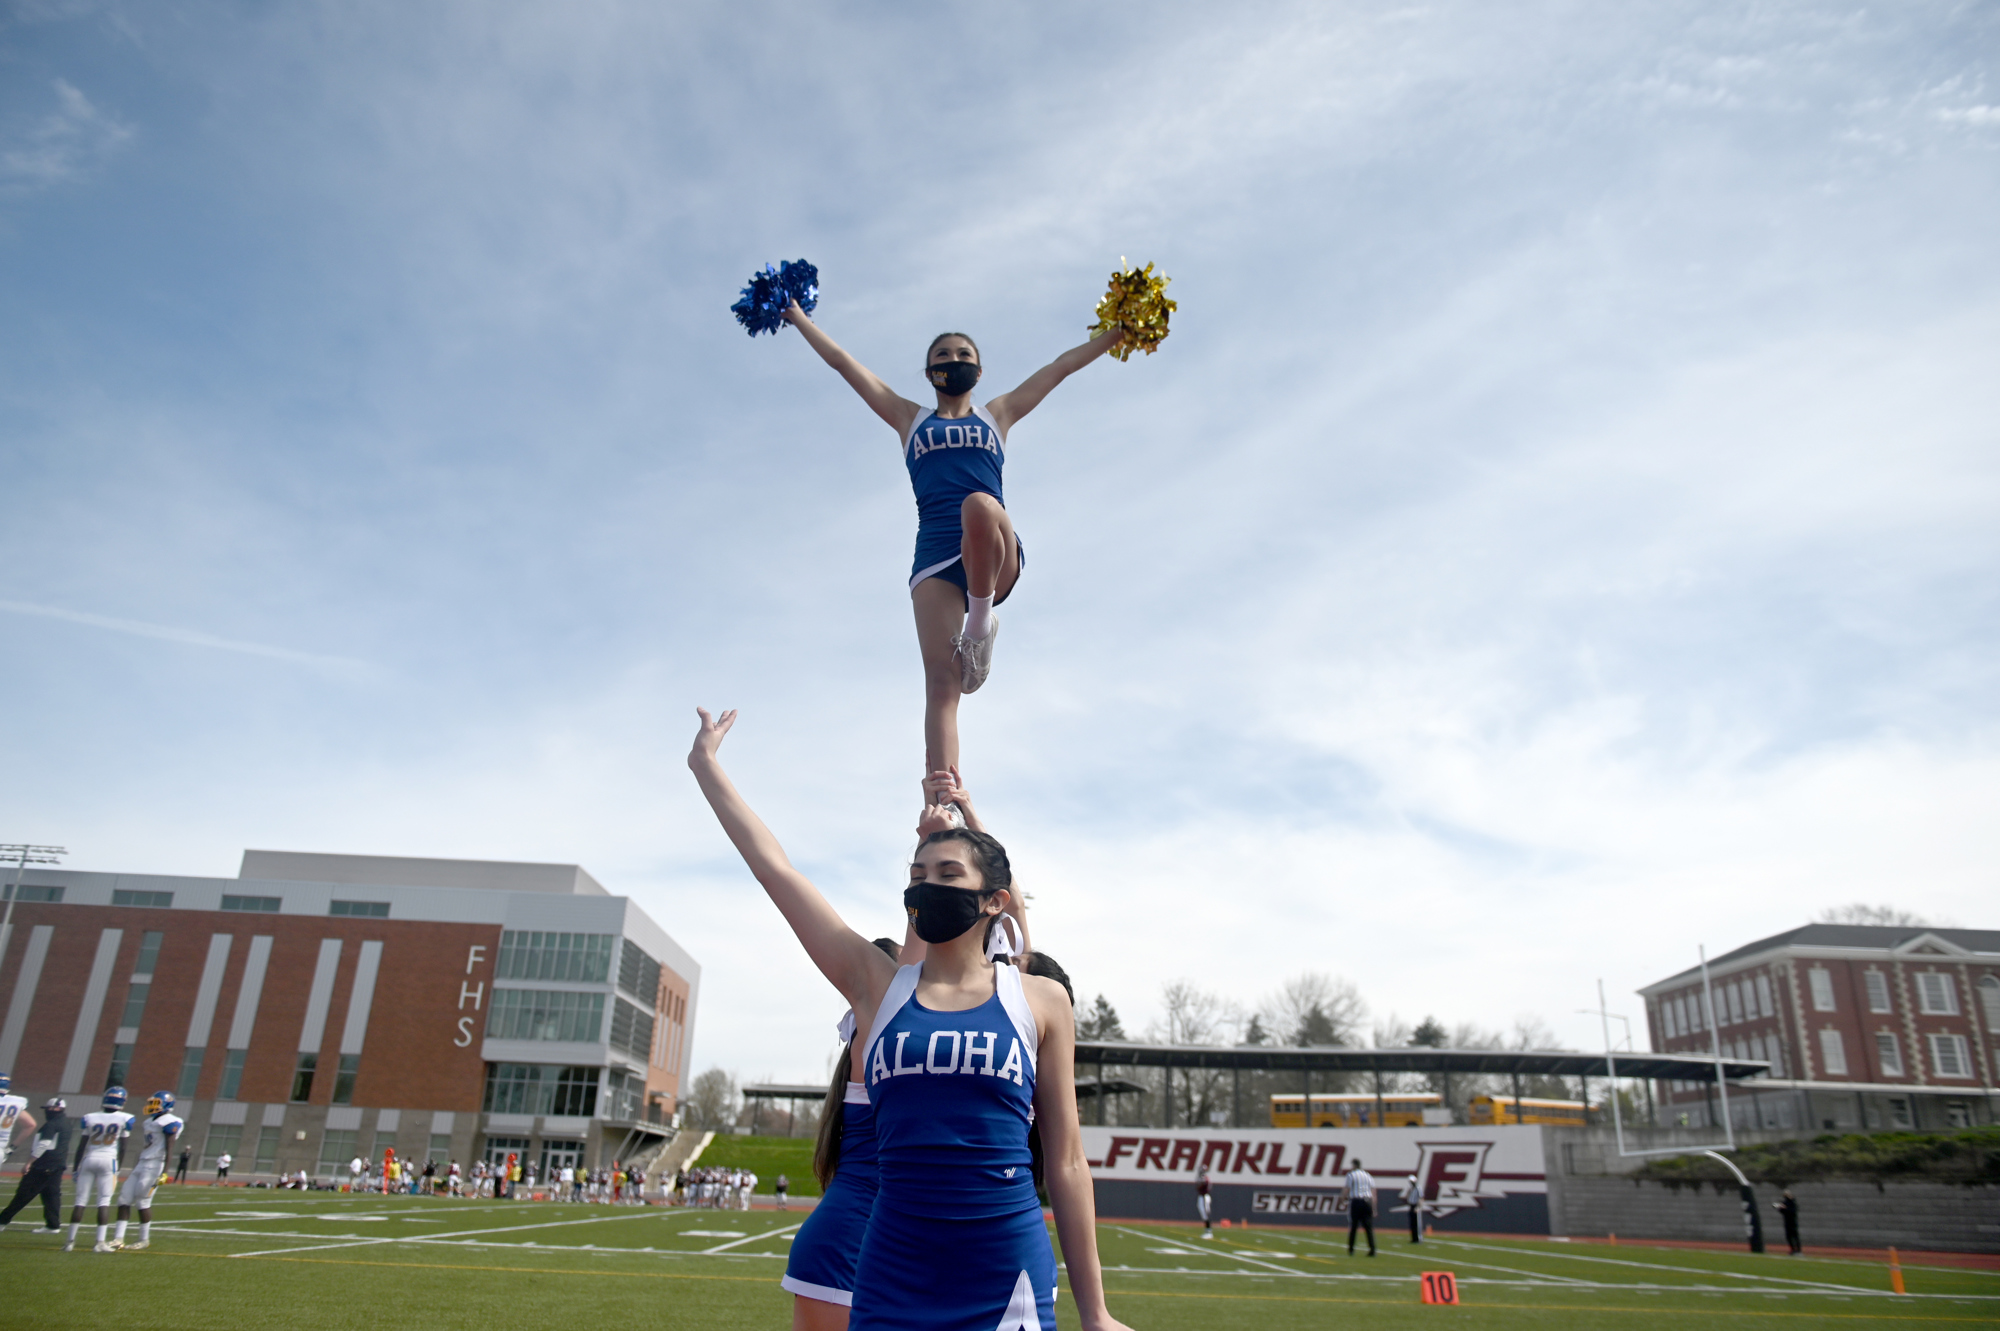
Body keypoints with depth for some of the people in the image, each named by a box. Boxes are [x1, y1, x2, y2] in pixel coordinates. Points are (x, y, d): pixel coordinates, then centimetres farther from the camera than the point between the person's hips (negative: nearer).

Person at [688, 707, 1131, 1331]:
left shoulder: (1040, 1000, 0)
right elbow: (774, 866, 2)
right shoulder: (878, 987, 3)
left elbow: (1066, 1161, 3)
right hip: (893, 1277, 2)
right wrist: (706, 764, 5)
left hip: (1006, 1279, -1)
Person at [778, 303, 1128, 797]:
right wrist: (796, 316, 31)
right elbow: (842, 361, 29)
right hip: (935, 561, 1)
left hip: (997, 557, 0)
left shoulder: (997, 415, 25)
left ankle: (981, 621, -15)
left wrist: (1120, 331, 27)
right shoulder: (910, 420, 26)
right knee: (941, 684, -19)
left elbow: (1061, 366, 28)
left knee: (980, 506, -38)